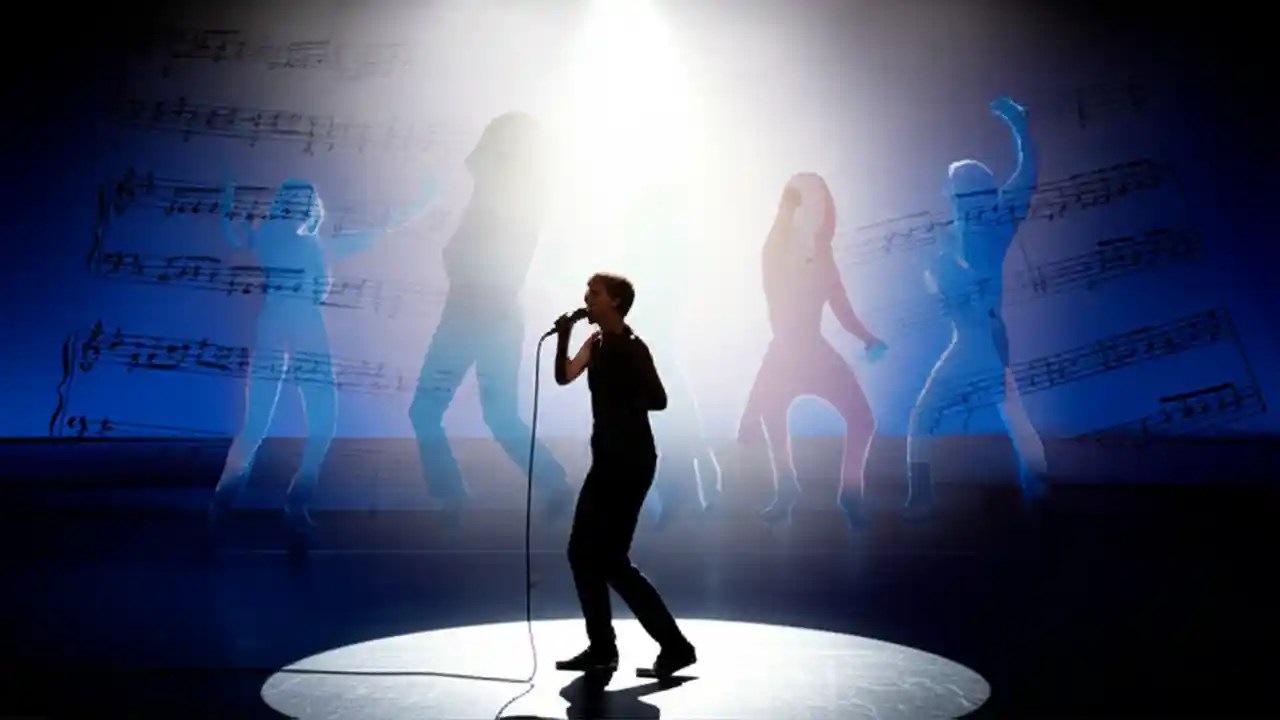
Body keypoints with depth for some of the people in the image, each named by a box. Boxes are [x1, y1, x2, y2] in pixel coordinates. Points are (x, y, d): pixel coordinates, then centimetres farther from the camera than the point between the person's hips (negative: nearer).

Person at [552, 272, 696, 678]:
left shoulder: (631, 347, -14)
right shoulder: (597, 343, 12)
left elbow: (658, 400, -18)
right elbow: (564, 376, 3)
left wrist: (623, 401, -7)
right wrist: (563, 336, -9)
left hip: (631, 461, -9)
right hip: (607, 459, 9)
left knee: (609, 560, -7)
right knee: (583, 554, 11)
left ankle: (675, 645, 0)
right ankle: (601, 648, 20)